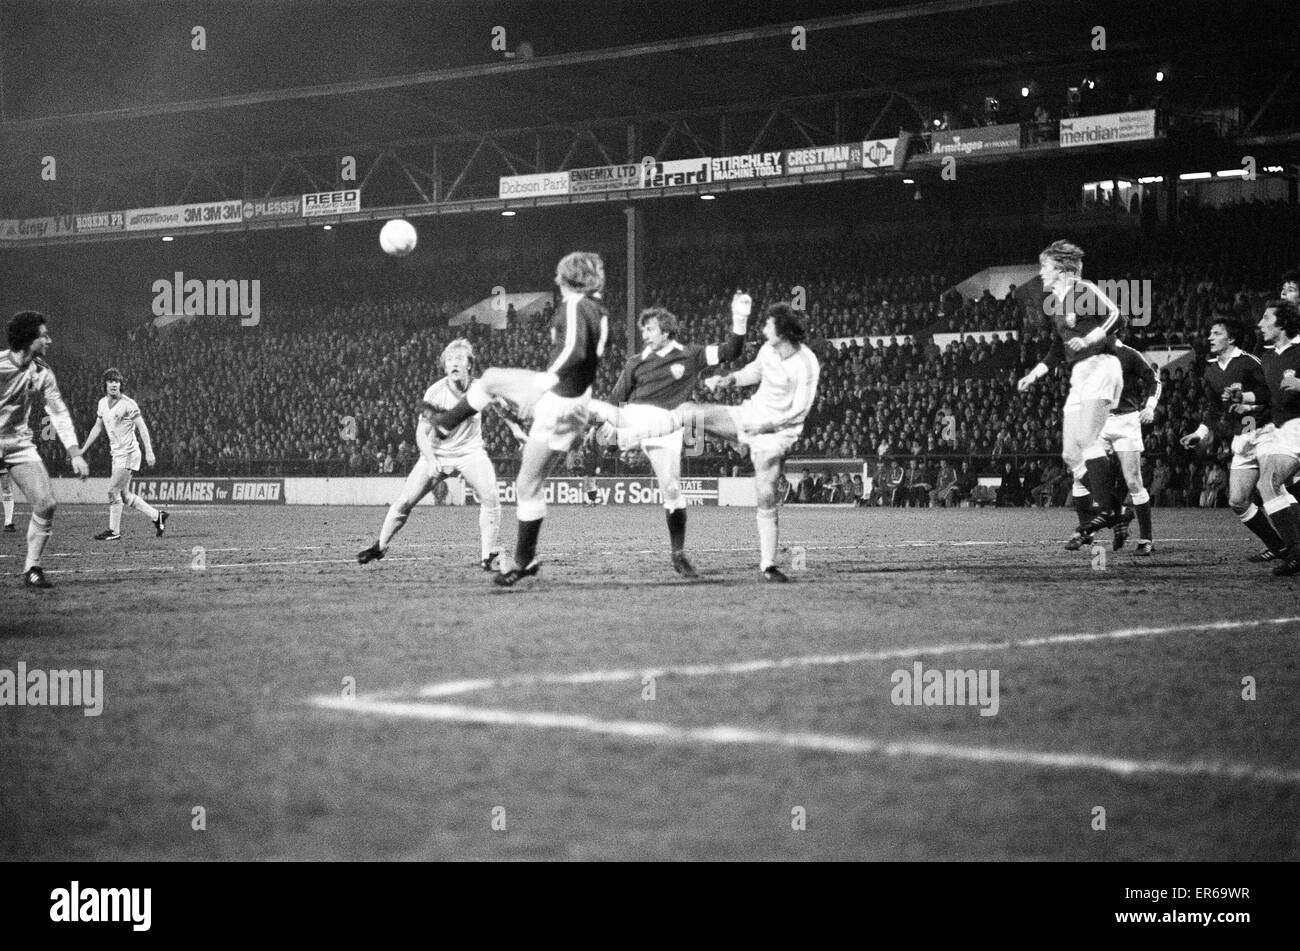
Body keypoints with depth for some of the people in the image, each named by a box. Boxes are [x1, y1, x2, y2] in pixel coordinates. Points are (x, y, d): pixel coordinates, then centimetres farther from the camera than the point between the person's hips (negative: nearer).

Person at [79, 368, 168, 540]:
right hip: (116, 454, 8)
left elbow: (142, 427, -13)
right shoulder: (102, 403, 9)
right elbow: (98, 427, 22)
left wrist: (149, 452, -20)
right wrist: (84, 449, 22)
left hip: (129, 453, -8)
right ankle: (156, 516, 22)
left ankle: (114, 531, -1)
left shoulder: (128, 404, -12)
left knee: (113, 490, -9)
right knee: (125, 495, 10)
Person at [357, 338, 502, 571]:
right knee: (404, 502, -5)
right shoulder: (435, 393, -18)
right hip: (436, 453, 0)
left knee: (490, 499, -23)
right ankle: (380, 547, 17)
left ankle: (487, 557, -14)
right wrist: (432, 463, -28)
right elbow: (422, 433, -15)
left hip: (470, 452, 0)